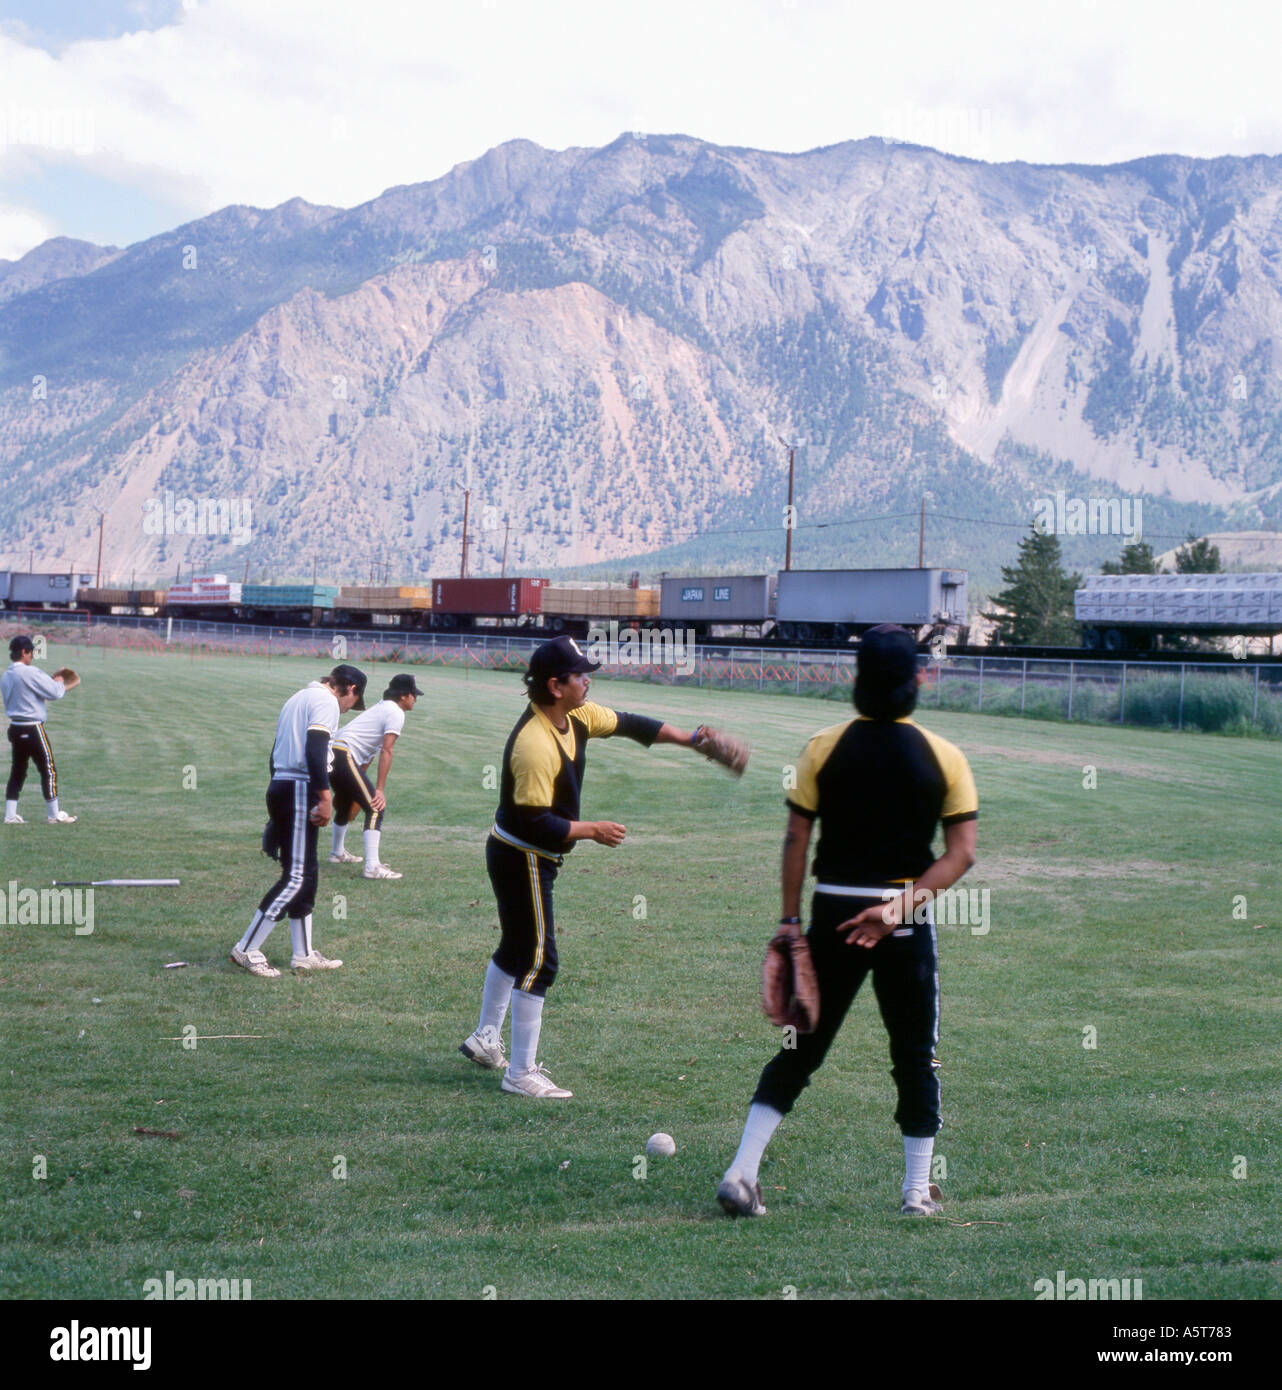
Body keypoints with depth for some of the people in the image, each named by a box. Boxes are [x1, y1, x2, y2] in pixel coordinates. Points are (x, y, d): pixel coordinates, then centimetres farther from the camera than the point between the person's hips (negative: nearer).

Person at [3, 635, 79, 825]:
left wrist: (54, 684, 14)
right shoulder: (30, 672, -16)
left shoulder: (5, 677, 10)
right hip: (32, 729, -8)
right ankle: (55, 815, 4)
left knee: (17, 772, 12)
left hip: (15, 728, 8)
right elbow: (55, 692, -15)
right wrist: (60, 683, 7)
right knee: (48, 770, 1)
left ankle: (10, 815, 9)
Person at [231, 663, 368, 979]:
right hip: (300, 791, -10)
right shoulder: (326, 702, -6)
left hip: (278, 787, 10)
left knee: (305, 874, 14)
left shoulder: (298, 698, 23)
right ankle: (247, 950, -8)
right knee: (296, 877, -8)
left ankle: (304, 955, 18)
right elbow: (315, 751, -20)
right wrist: (325, 798, -21)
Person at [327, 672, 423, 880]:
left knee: (346, 803, 31)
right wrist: (380, 789, -18)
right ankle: (372, 867, -24)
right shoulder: (396, 713, -4)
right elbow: (386, 750, -14)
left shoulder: (381, 707, 25)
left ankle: (337, 853, 50)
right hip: (345, 757, -10)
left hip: (332, 753, 10)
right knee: (375, 807, -13)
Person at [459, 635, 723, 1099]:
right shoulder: (535, 744, -29)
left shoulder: (576, 717, 0)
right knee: (537, 960, -6)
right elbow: (534, 823, -29)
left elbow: (629, 724, 13)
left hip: (522, 856, 10)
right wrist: (591, 830, -21)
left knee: (517, 948, 24)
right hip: (522, 861, -10)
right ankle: (521, 1073, 2)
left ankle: (486, 1040, 41)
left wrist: (688, 739, 9)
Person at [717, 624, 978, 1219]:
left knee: (801, 1047, 10)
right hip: (907, 921, -1)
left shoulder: (823, 748, -3)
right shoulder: (944, 757, -3)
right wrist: (901, 906, -13)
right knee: (914, 1054, 13)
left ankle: (741, 1173, 3)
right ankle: (917, 1192, 18)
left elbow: (795, 839, -4)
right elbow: (962, 851, -10)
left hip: (832, 912, 1)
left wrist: (790, 920, 2)